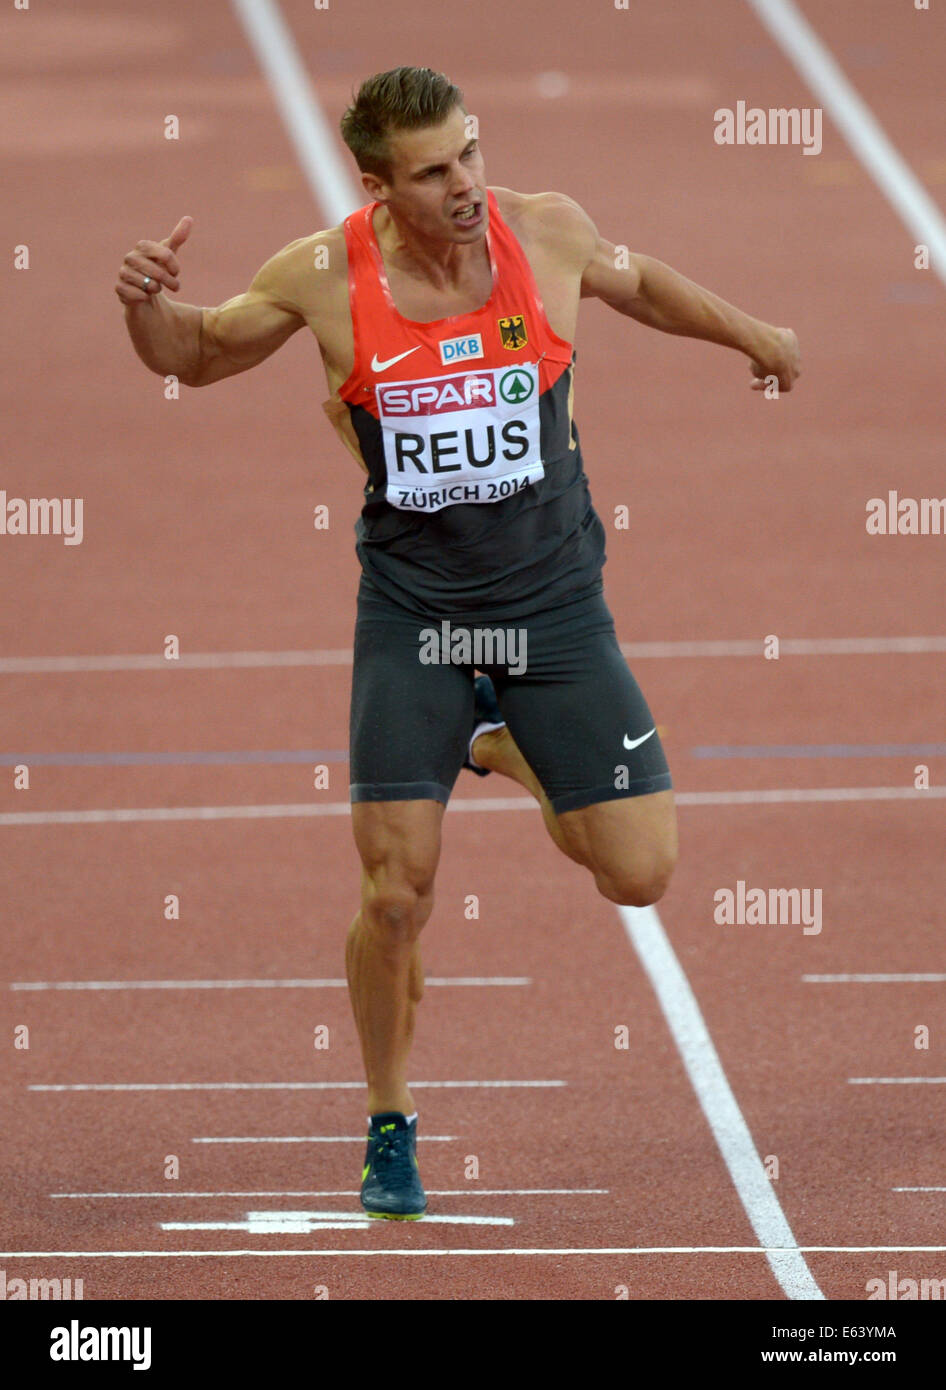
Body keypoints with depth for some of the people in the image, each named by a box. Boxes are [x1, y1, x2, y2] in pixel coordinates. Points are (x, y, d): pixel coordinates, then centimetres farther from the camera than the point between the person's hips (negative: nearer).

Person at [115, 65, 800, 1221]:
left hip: (553, 604, 2)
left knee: (638, 875, -3)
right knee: (397, 897, -7)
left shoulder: (546, 234, -8)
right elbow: (193, 357, 4)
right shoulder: (323, 280, -11)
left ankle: (507, 749, 29)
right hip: (410, 615, -1)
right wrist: (146, 304, -18)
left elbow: (635, 282, 16)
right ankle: (389, 1127, 18)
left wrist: (748, 335, 28)